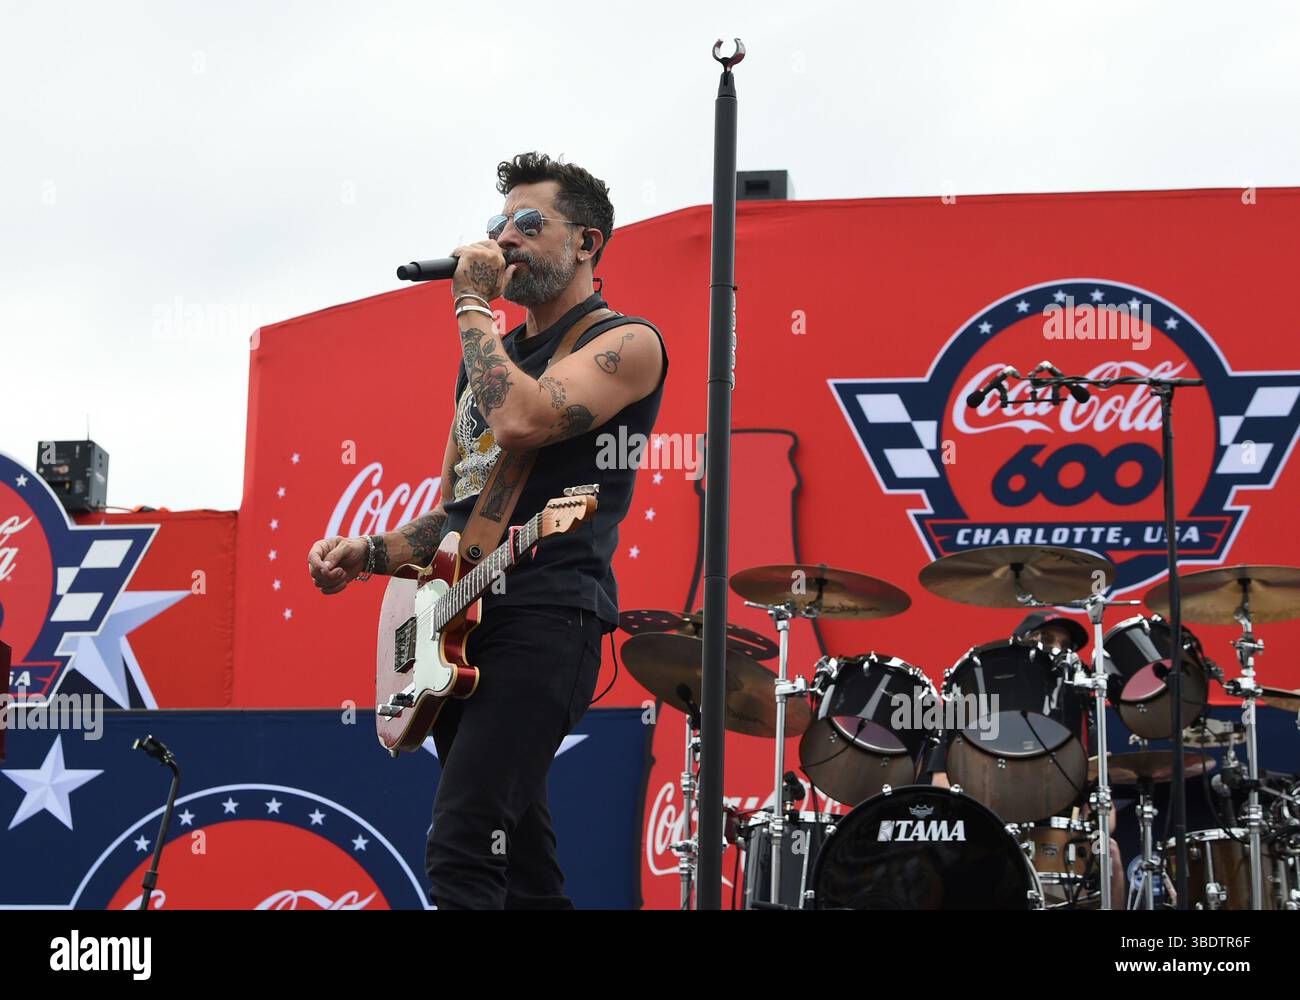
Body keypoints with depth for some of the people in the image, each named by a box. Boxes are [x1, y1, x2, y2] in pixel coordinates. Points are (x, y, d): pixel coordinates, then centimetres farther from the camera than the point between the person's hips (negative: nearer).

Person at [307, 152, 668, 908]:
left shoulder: (625, 342, -1)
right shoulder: (492, 357, 24)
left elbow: (520, 422, -20)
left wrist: (472, 305, -7)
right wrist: (365, 555, 8)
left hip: (546, 621, -9)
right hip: (465, 620, 9)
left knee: (463, 857, -22)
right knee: (523, 870, 10)